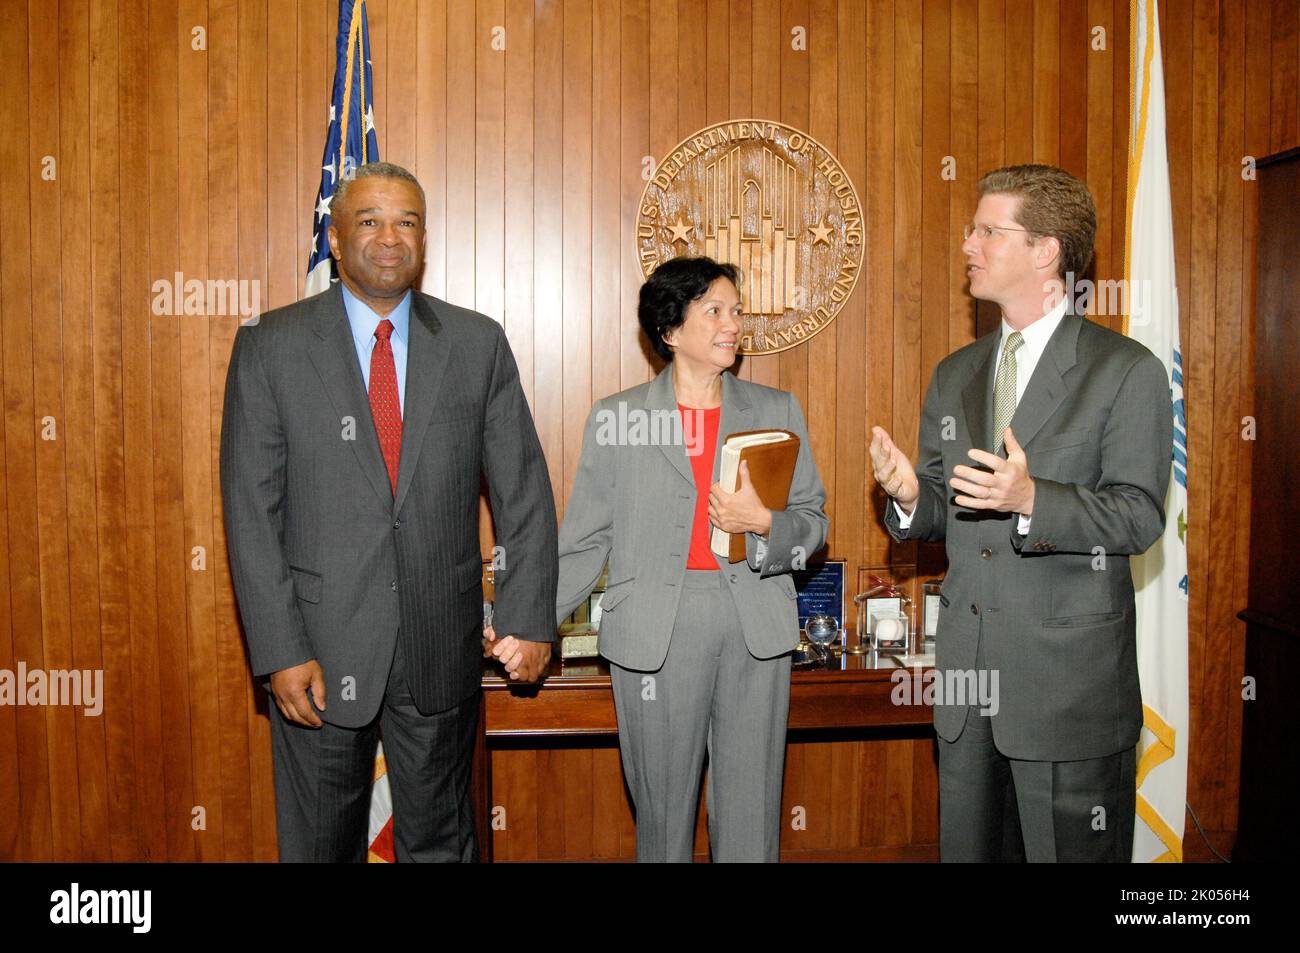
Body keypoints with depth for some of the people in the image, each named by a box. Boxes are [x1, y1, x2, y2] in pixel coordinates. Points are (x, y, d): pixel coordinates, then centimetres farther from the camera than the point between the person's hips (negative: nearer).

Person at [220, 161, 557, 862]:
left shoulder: (477, 343, 2)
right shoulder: (270, 346, -3)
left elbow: (524, 492, 4)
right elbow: (251, 510, -6)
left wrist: (530, 617, -2)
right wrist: (280, 651, -11)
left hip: (442, 646, 1)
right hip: (320, 646, -1)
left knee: (440, 840, 16)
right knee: (321, 844, 14)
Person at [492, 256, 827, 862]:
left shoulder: (777, 411, 10)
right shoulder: (616, 418, 5)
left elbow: (812, 524, 10)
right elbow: (585, 542, 4)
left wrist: (764, 526, -11)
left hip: (757, 627, 2)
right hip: (655, 628, -1)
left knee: (751, 817, 7)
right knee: (663, 813, 7)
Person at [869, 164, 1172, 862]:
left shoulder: (1128, 371, -6)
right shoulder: (954, 375, 12)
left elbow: (1140, 516, -12)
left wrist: (1031, 499, -28)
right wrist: (909, 495, -10)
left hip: (1071, 676, -5)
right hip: (966, 673, 6)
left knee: (1069, 851, 6)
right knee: (969, 847, 17)